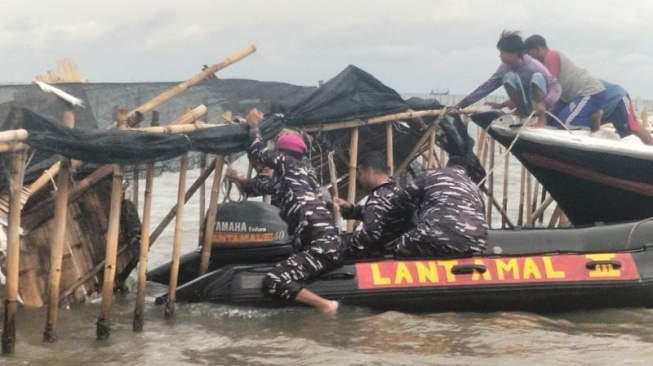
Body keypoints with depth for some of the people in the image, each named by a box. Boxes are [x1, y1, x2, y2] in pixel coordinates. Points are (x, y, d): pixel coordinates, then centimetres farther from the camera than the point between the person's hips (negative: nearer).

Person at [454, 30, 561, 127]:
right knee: (509, 76, -21)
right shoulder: (506, 67, -8)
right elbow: (488, 86, -5)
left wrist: (545, 104, -50)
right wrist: (462, 104, -8)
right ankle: (522, 115, -11)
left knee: (537, 76, -32)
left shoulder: (534, 66, -25)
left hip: (538, 107, -4)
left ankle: (542, 119, -26)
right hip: (526, 107, 5)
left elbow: (555, 86, -31)